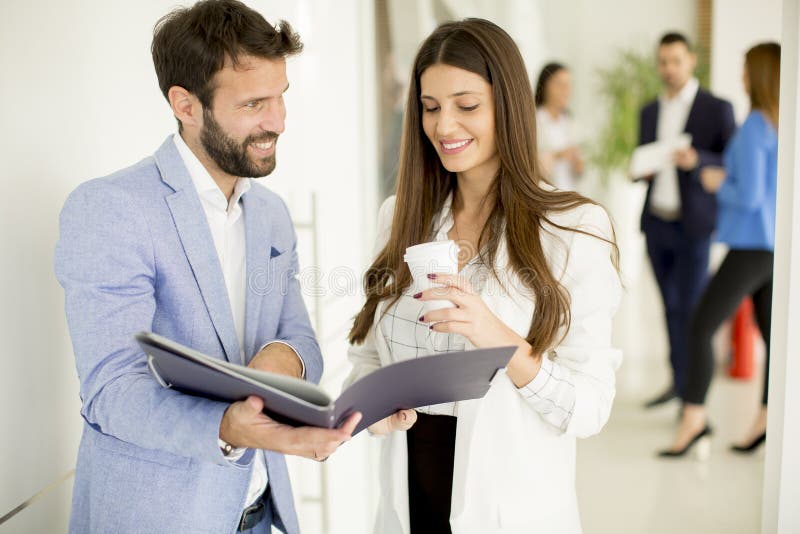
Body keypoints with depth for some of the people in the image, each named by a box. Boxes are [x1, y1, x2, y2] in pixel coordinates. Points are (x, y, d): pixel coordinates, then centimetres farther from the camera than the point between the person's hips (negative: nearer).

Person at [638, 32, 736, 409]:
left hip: (693, 225, -5)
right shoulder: (650, 112, 14)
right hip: (656, 223, 5)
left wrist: (698, 160, -24)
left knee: (691, 310, -6)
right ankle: (678, 381, 21)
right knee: (671, 307, 10)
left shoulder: (717, 109, -2)